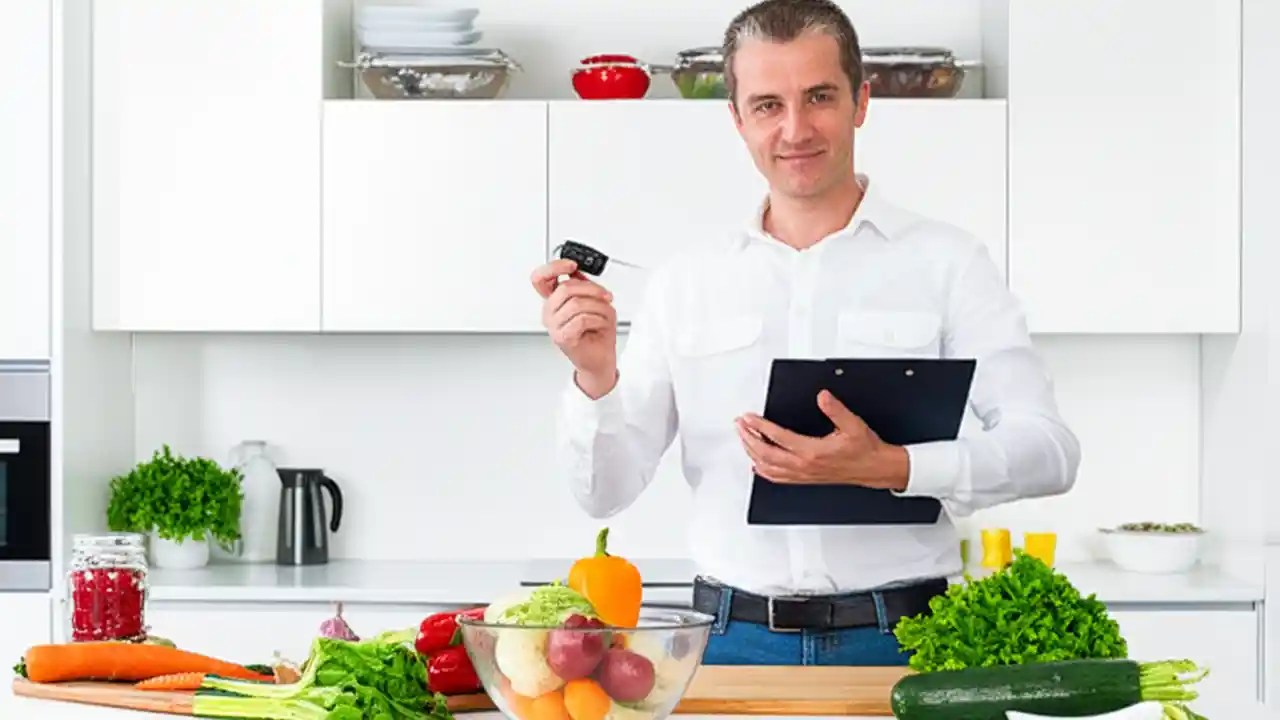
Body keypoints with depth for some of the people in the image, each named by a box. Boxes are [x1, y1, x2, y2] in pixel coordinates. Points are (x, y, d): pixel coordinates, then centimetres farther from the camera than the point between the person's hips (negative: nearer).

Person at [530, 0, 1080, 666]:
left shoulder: (945, 261, 3)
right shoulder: (683, 282, 10)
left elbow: (1049, 450, -6)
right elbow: (604, 490, 11)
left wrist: (890, 468, -20)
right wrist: (596, 377, -9)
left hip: (899, 637, -1)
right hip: (735, 638, 1)